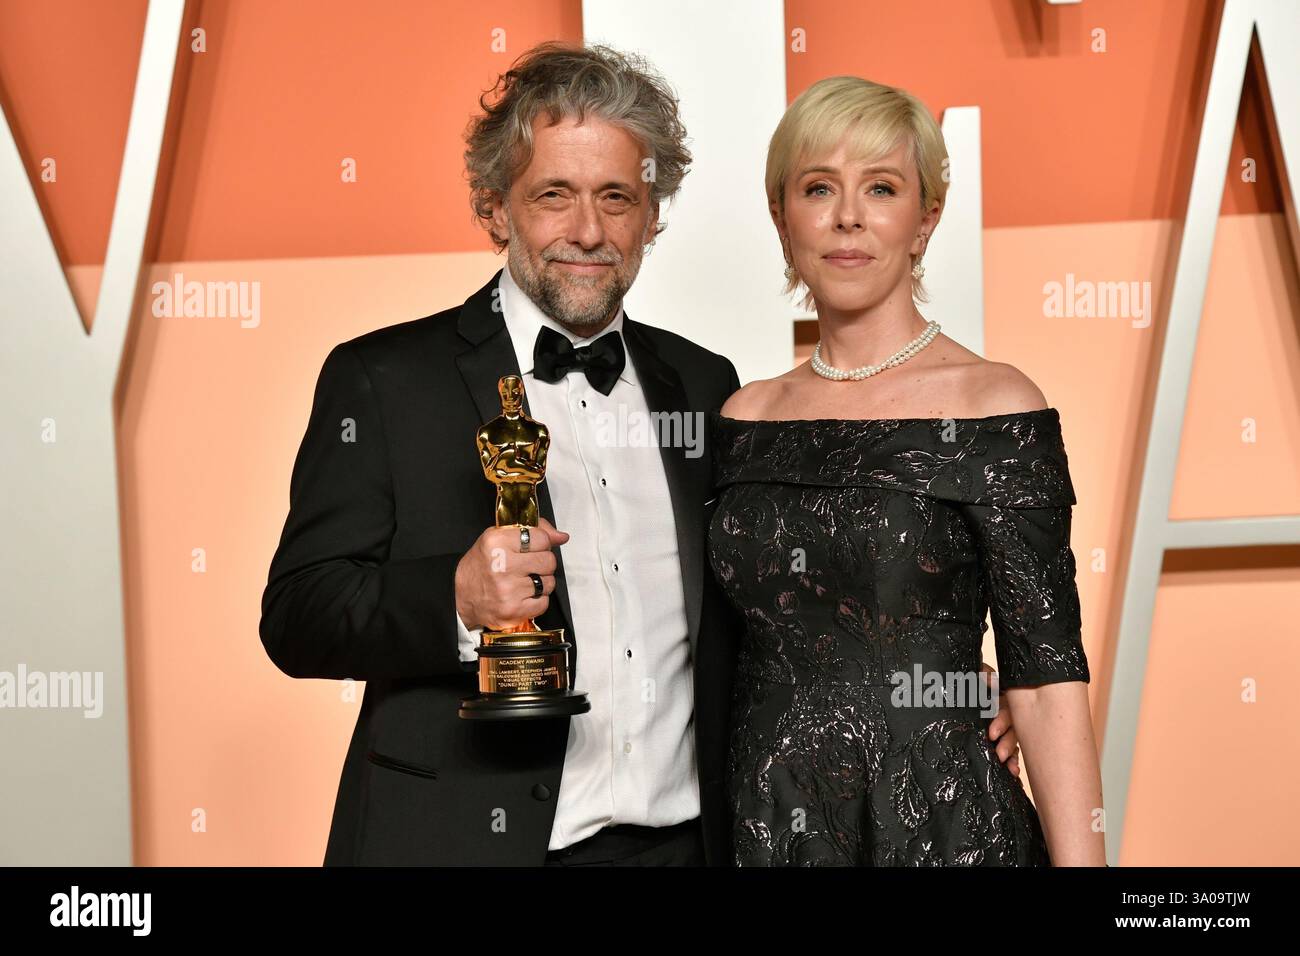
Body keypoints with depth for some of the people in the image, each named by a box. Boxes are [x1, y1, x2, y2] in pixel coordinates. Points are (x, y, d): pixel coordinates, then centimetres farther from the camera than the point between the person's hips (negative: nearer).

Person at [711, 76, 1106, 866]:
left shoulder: (993, 406, -9)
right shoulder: (748, 416, 4)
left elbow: (1046, 680, -12)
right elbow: (735, 652, 11)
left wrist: (1079, 859, -18)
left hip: (940, 825, -4)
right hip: (764, 822, 4)